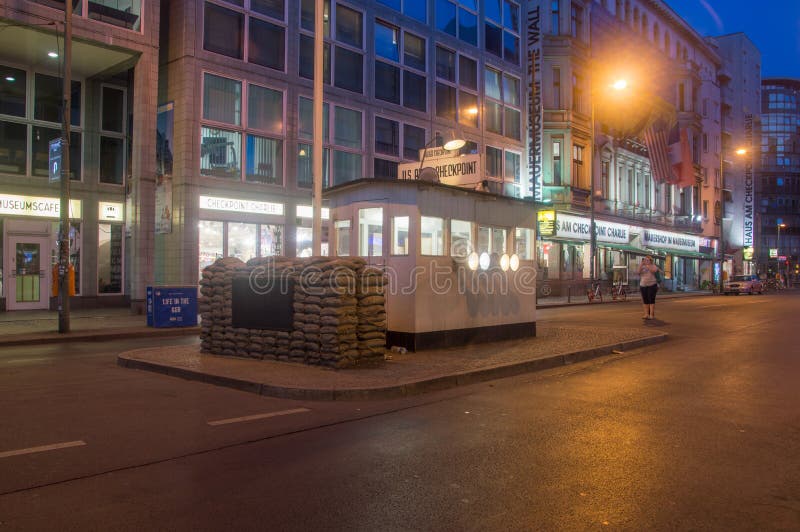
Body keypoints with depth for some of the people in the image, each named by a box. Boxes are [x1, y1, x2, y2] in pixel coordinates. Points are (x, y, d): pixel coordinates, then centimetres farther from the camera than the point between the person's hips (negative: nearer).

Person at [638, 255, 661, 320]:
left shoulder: (654, 266, 4)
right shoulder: (643, 267, 13)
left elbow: (653, 270, -18)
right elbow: (639, 271, -6)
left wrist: (648, 265, -16)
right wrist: (642, 263, -11)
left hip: (652, 285, -4)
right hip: (643, 285, 4)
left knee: (651, 300, -7)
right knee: (645, 300, 5)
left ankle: (651, 314, -7)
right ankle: (646, 314, 11)